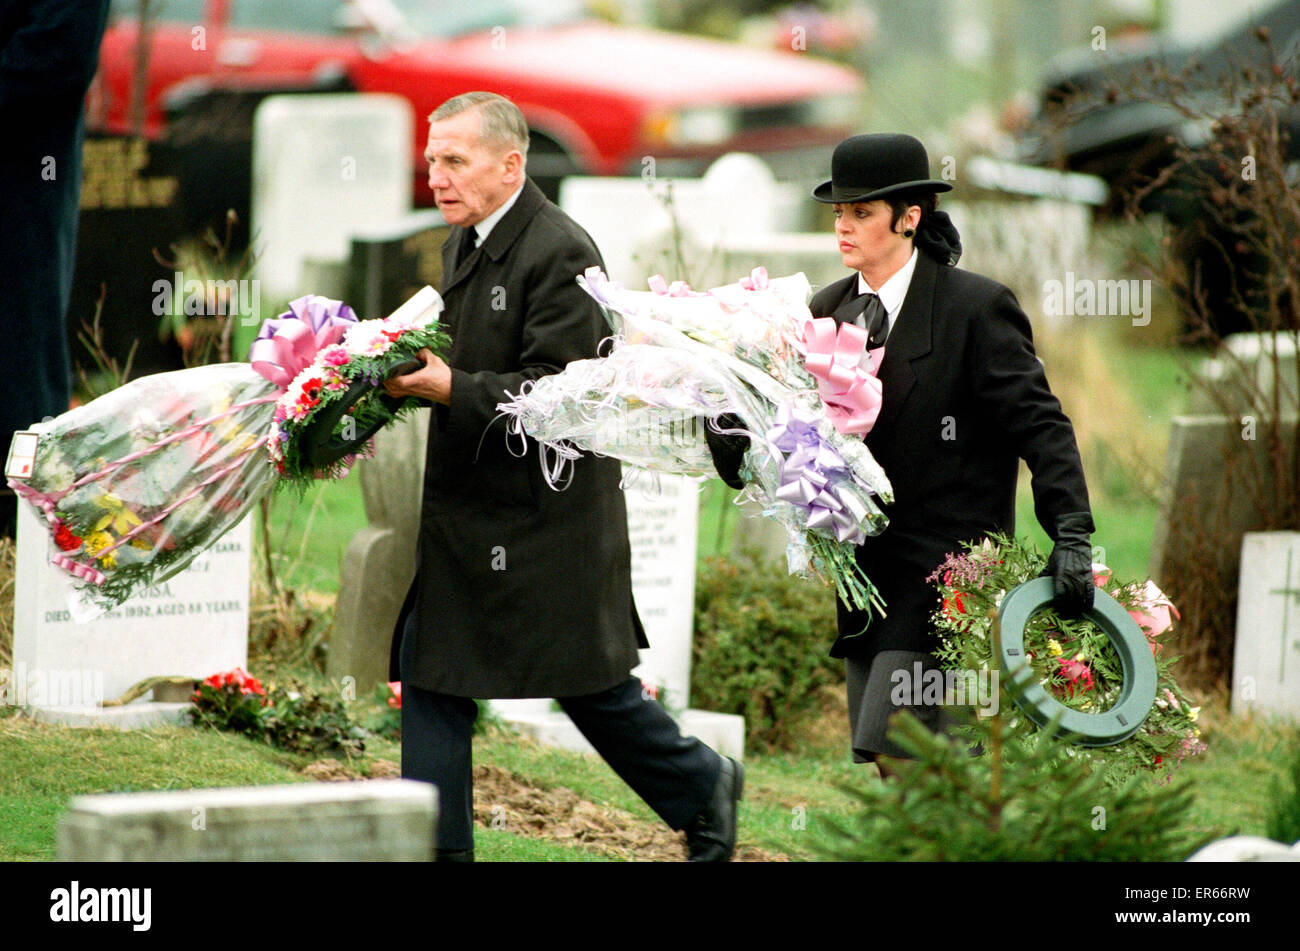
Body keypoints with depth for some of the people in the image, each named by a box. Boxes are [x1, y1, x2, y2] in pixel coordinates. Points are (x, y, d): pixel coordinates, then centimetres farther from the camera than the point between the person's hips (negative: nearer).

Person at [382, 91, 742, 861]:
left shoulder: (559, 253, -17)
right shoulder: (464, 246, 12)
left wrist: (450, 388, -29)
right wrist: (416, 374, 4)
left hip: (545, 516, -8)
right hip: (466, 511, 9)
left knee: (590, 682, 4)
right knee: (429, 675, 4)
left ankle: (702, 786, 26)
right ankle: (440, 846, 9)